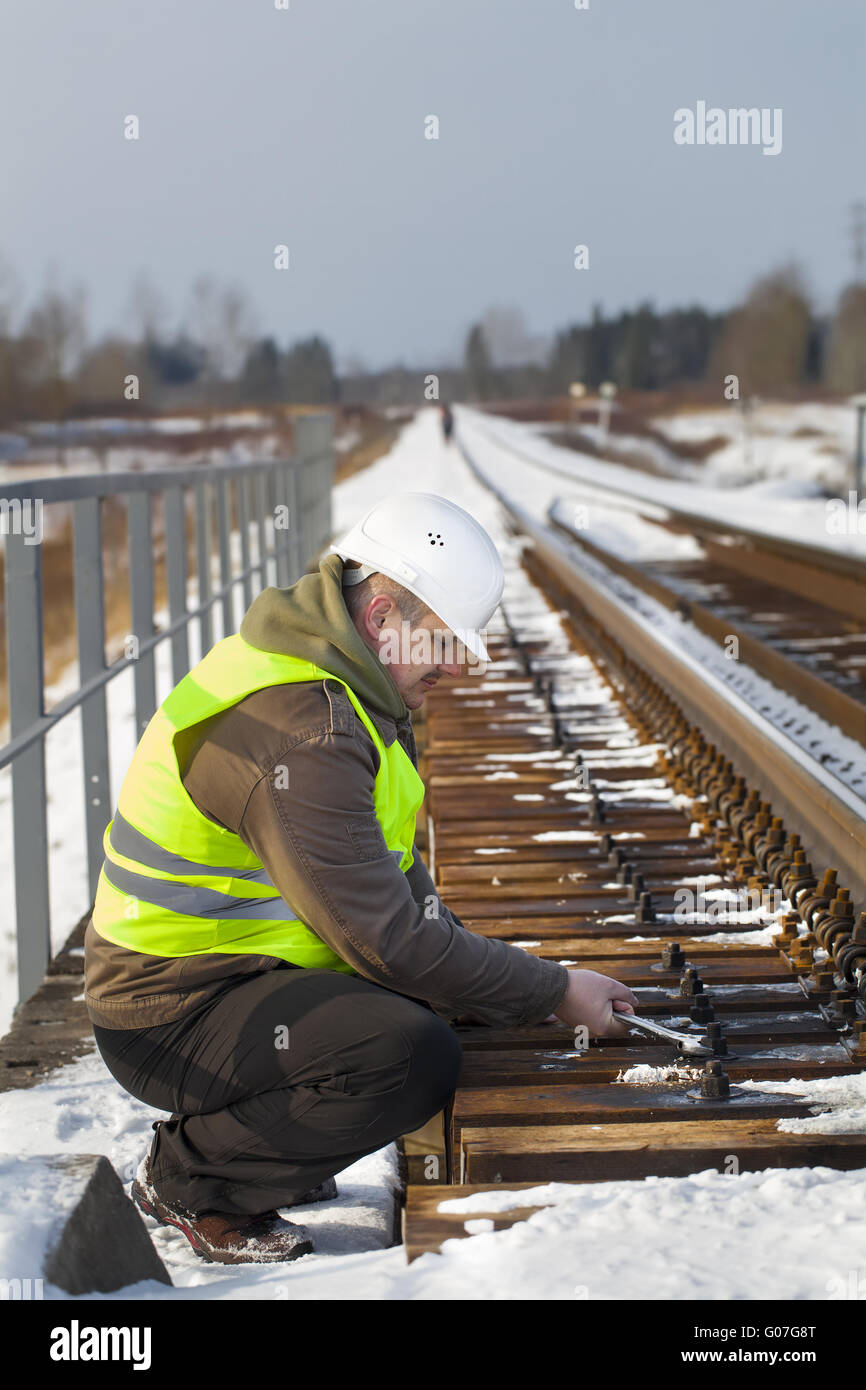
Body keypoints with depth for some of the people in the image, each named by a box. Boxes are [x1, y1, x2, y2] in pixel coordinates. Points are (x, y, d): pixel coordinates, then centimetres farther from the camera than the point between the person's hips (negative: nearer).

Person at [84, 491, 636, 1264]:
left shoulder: (338, 687, 7)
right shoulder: (299, 732, -27)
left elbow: (392, 872, 15)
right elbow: (384, 936, -26)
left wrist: (500, 980, 3)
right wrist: (550, 993, -17)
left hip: (220, 969, 10)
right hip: (177, 1017, -10)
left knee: (434, 988, 14)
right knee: (418, 1054, -27)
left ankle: (243, 1124, 13)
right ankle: (192, 1177, -8)